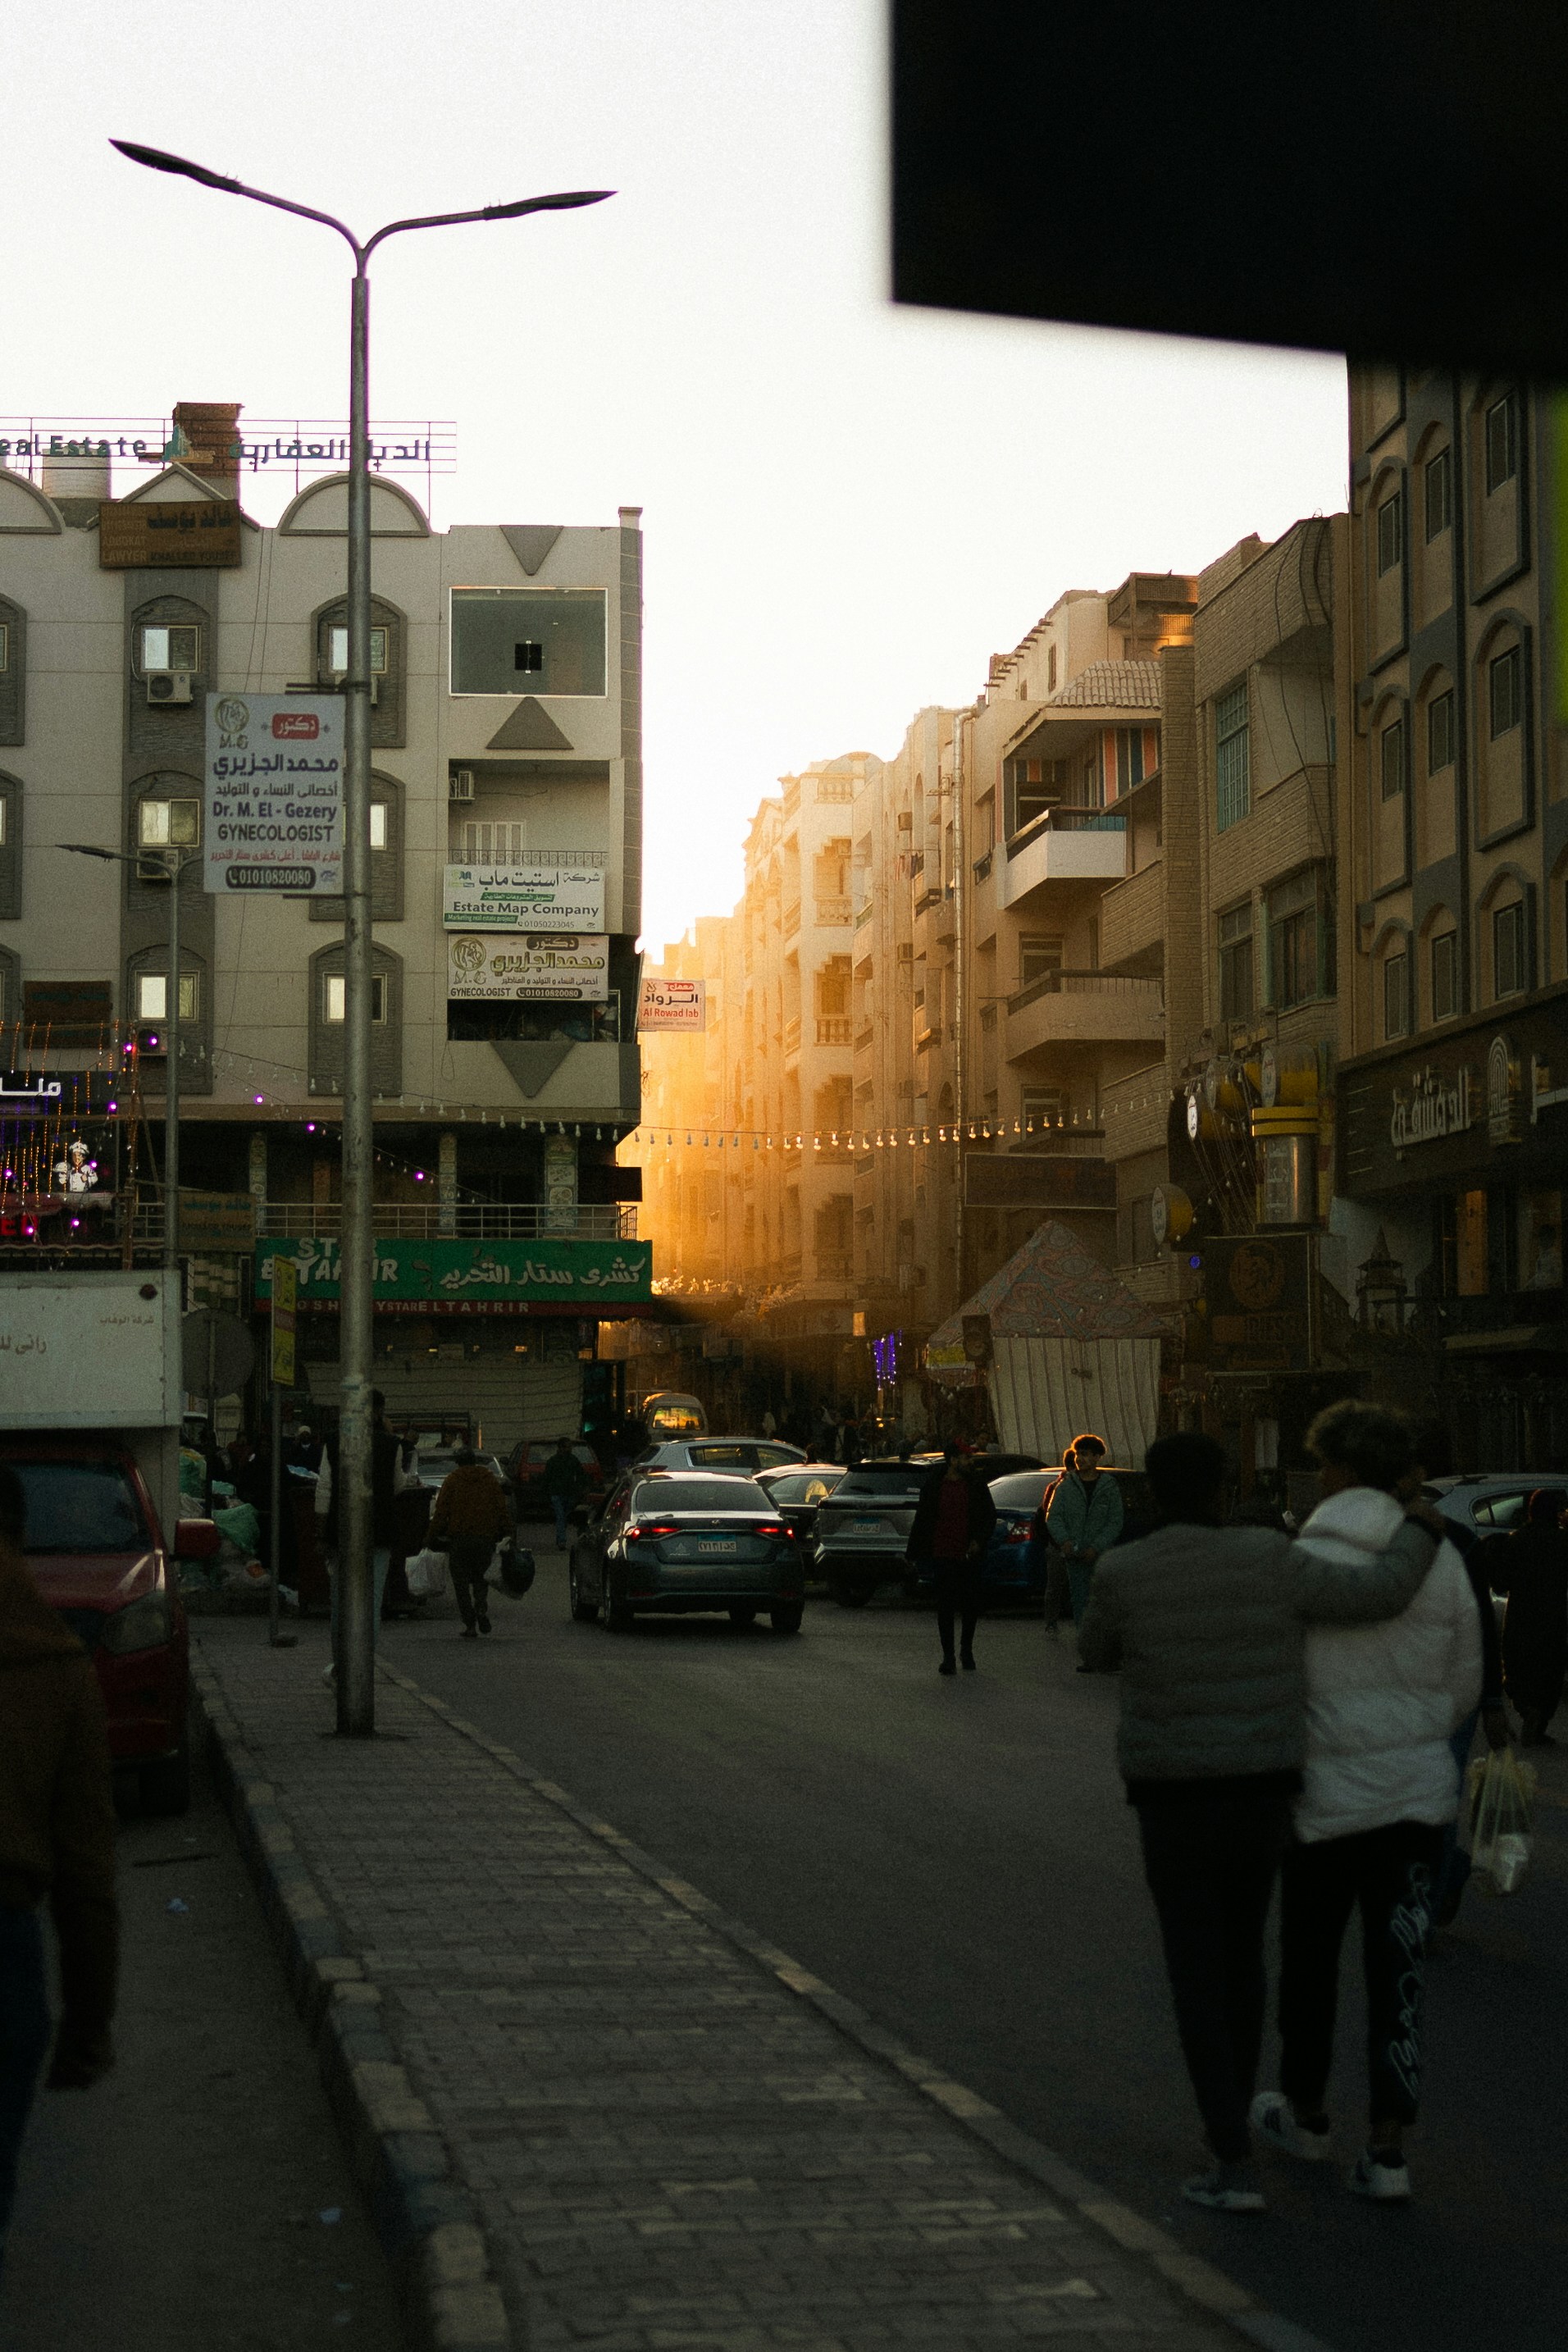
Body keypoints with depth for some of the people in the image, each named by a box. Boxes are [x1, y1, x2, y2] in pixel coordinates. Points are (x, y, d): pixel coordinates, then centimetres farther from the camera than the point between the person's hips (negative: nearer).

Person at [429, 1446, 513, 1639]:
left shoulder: (452, 1480, 0)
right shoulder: (490, 1479, 9)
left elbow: (441, 1512, -3)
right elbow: (503, 1509, 8)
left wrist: (433, 1536, 3)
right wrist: (506, 1534, 13)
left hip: (459, 1538, -3)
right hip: (486, 1538, 3)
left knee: (461, 1582, 4)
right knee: (480, 1577, 18)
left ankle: (470, 1624, -3)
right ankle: (481, 1609, -9)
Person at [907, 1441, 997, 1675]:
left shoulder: (975, 1483, 1)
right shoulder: (933, 1484, -2)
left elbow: (989, 1515, 8)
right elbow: (922, 1520, 4)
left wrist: (979, 1541, -8)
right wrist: (913, 1555, 5)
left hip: (969, 1554, 1)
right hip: (943, 1554, -1)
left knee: (971, 1603, 4)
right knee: (945, 1605, 0)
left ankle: (966, 1649, 26)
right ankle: (948, 1656, 8)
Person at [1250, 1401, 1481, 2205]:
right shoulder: (1439, 1558, -2)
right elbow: (1463, 1686, 7)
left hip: (1325, 1793, -3)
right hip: (1418, 1790, 3)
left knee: (1308, 1958, 16)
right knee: (1397, 1967, 5)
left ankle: (1303, 2110, 34)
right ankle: (1387, 2148, 1)